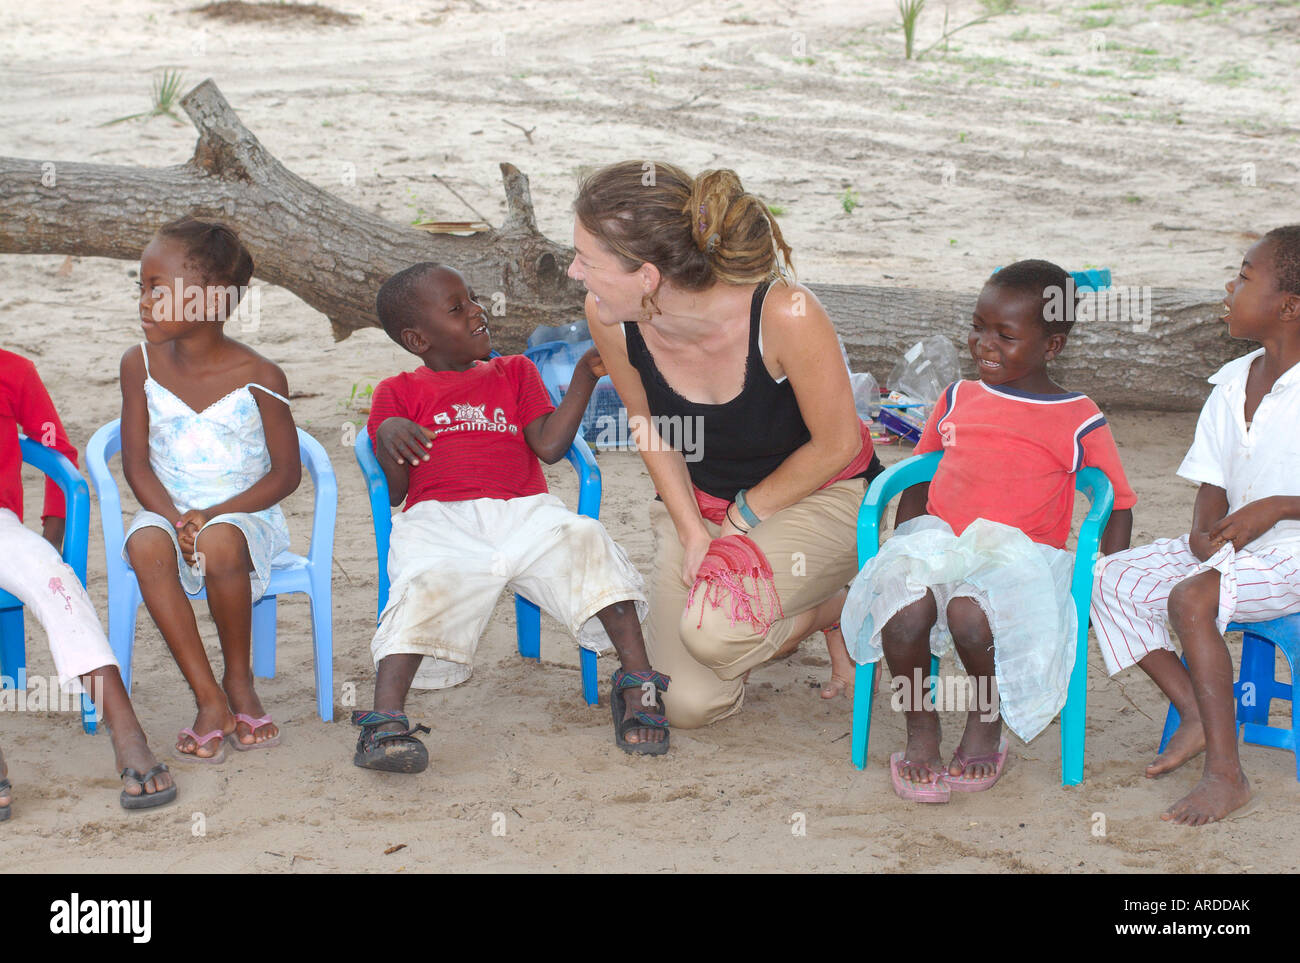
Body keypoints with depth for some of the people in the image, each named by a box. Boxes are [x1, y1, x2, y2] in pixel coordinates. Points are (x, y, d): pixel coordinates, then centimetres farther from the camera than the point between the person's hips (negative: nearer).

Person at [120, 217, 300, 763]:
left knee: (220, 543, -37)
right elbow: (136, 463, 0)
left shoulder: (258, 379, -9)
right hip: (168, 509, 3)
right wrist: (175, 520, -18)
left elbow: (286, 473, -6)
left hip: (243, 512, -3)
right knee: (147, 545, -32)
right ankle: (208, 698, -27)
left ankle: (240, 682, -12)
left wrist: (213, 516, -19)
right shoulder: (141, 364, 1)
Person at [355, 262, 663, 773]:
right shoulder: (397, 392, 22)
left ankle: (637, 685, -33)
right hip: (439, 519, -2)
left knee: (583, 540, -31)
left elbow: (549, 445, 11)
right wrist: (387, 434, -9)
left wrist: (585, 375, 2)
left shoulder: (515, 373, 29)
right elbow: (393, 492, 11)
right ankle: (385, 721, -44)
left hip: (522, 510, 2)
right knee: (430, 582, -36)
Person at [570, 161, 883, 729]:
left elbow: (836, 445, -18)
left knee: (713, 630, -31)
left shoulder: (785, 314, -34)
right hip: (697, 499, 4)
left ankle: (834, 605, 2)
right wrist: (691, 532, -9)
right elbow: (649, 426, 1)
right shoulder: (610, 318, -20)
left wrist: (740, 521, -12)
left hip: (821, 490, -4)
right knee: (688, 704, -10)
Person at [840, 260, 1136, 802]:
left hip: (1020, 558, -3)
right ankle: (920, 731, -7)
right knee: (905, 607, -32)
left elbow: (1118, 506, 11)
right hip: (937, 545, 3)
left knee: (970, 611, -36)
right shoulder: (957, 400, 20)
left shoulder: (1078, 421, 7)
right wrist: (901, 550, 13)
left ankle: (986, 726, -4)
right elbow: (917, 482, 28)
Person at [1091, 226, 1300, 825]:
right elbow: (1213, 481, 11)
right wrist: (1205, 528, -9)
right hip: (1232, 545, 8)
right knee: (1110, 581, -7)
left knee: (1191, 599, -32)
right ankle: (1196, 714, 0)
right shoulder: (1233, 383, 9)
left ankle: (1225, 774, -24)